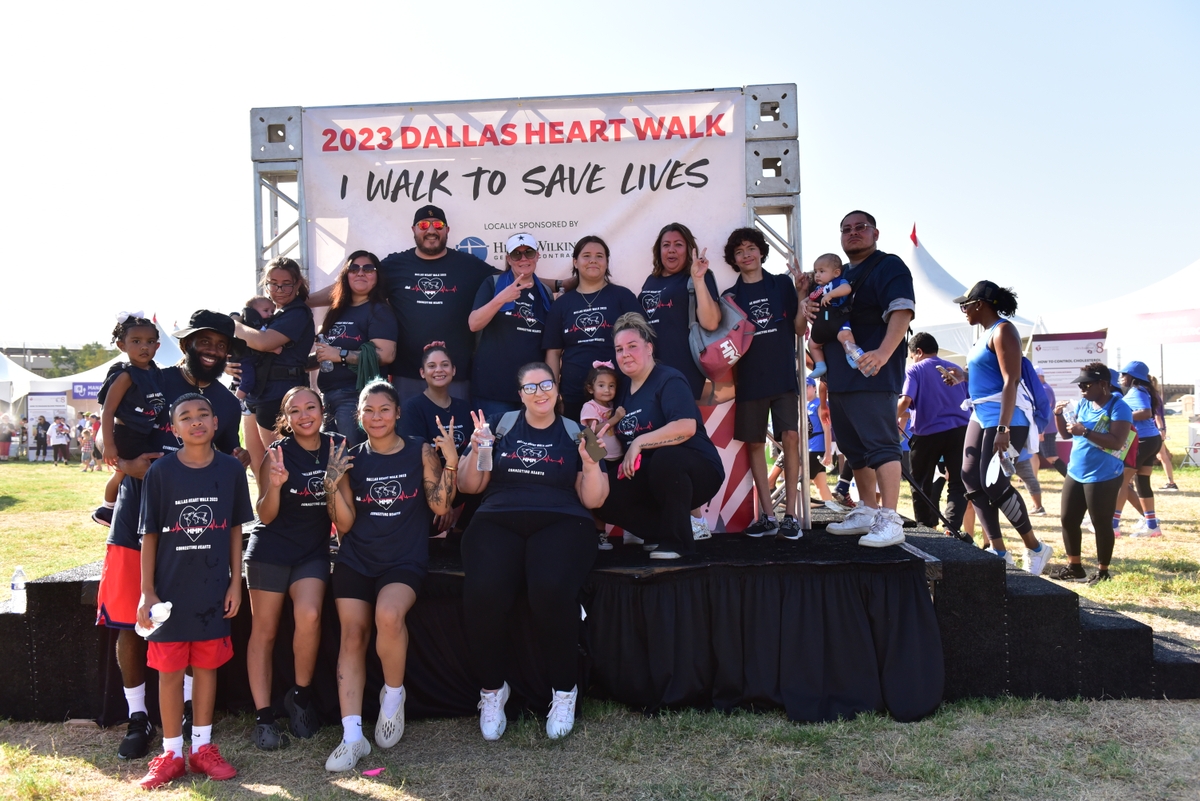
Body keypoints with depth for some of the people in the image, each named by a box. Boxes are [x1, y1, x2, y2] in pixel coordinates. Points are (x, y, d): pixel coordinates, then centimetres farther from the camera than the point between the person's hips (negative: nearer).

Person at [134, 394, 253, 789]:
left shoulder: (231, 469, -1)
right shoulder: (161, 472, -5)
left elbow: (235, 529, 5)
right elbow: (149, 535, -2)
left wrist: (236, 582, 2)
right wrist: (147, 592, -5)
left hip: (213, 588, 1)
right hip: (171, 588, -1)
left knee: (206, 665, 10)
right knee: (169, 671, 6)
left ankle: (202, 747, 23)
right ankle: (171, 754, 19)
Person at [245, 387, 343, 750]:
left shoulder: (338, 446, 0)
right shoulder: (278, 453, -8)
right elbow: (265, 516, -8)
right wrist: (274, 485, -25)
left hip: (313, 550, 1)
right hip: (271, 548, -1)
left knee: (309, 615, -21)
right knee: (264, 630, 0)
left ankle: (301, 695, 2)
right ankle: (264, 716, 9)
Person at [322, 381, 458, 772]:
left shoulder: (421, 453, 2)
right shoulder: (351, 459, 6)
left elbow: (440, 506, -5)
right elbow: (344, 524, 3)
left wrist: (450, 462, -17)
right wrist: (333, 484, -12)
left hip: (404, 559, -3)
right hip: (356, 559, 3)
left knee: (389, 614, -30)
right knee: (352, 635, -8)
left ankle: (393, 694, -3)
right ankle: (352, 736, -4)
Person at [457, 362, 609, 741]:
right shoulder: (500, 425, 16)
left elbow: (593, 500, 9)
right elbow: (468, 486, 13)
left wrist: (591, 464, -7)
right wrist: (476, 451, -4)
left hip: (560, 523, -1)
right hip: (498, 522, 1)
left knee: (551, 589, -34)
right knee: (483, 592, -30)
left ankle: (564, 691, -9)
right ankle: (492, 688, -4)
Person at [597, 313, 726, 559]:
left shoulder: (669, 380, -12)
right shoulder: (624, 392, 12)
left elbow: (687, 427, -28)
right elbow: (624, 438, 23)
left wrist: (639, 442, -25)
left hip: (697, 472, -6)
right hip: (649, 479, 7)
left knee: (665, 458, -39)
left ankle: (677, 540, -21)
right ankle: (663, 533, -1)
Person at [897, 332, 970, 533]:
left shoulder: (915, 370, 1)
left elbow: (906, 400, -14)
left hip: (928, 432, -3)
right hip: (959, 430, 3)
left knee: (921, 485, 12)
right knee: (957, 483, 4)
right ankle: (952, 528, -14)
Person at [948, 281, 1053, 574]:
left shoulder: (1003, 331, -13)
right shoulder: (986, 333, 15)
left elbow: (1011, 380, -21)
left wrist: (1003, 429, -27)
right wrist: (963, 376, 20)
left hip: (1005, 417, -10)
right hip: (981, 415, 10)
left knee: (994, 483, -12)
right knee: (972, 479, 5)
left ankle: (1035, 548, 5)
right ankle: (998, 550, 10)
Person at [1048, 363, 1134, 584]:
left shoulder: (1118, 408, -13)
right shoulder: (1082, 404, 8)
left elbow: (1117, 443, -23)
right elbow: (1066, 433, 14)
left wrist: (1085, 432, -28)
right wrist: (1059, 415, -3)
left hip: (1103, 478, -8)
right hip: (1075, 474, 8)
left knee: (1101, 524, 1)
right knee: (1068, 520, 11)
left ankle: (1102, 571, 14)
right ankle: (1074, 567, 23)